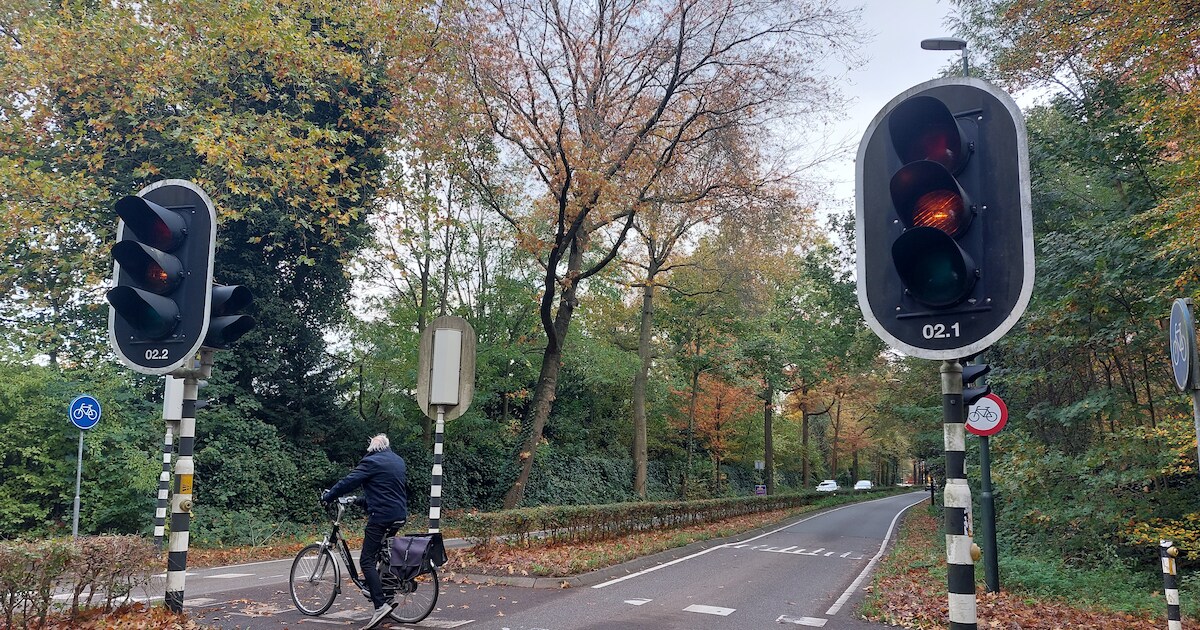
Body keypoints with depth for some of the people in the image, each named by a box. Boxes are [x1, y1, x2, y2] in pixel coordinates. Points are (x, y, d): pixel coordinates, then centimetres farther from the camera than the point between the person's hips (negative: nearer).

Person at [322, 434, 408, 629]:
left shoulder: (372, 462, -8)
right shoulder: (398, 461, 16)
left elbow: (349, 481, -12)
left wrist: (327, 496, 0)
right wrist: (366, 496, 36)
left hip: (381, 516, -8)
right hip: (399, 516, 8)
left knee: (367, 560, -8)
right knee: (380, 553, 24)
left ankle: (380, 605, -20)